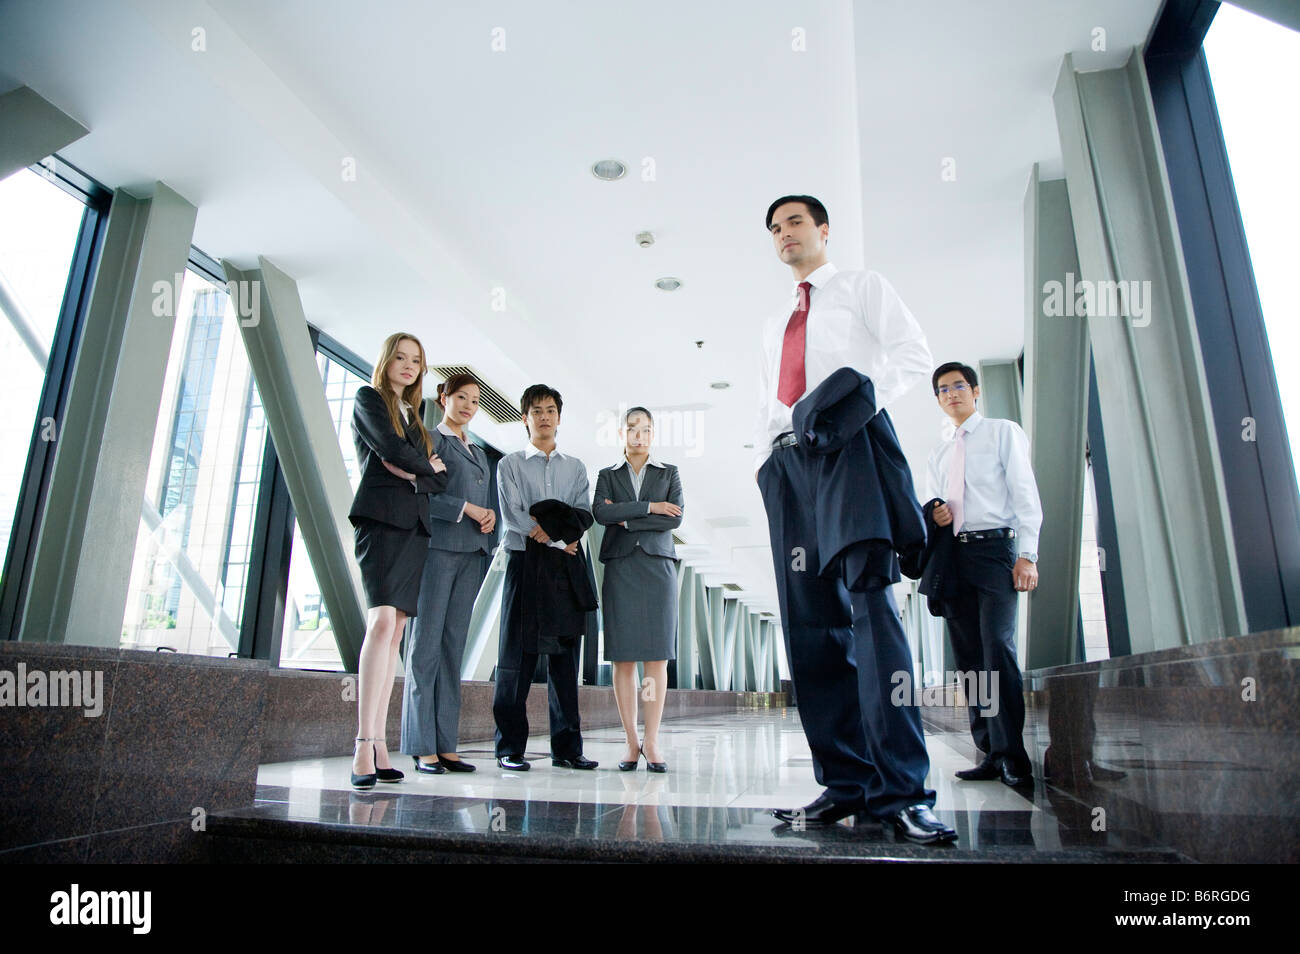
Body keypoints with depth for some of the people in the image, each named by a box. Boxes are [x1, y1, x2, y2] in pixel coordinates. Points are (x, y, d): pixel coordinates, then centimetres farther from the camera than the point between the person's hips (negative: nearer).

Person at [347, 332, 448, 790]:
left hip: (414, 525, 6)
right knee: (383, 621, -20)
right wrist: (429, 466, 5)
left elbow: (439, 478, 14)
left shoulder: (413, 416, 25)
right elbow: (391, 450, -10)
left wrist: (412, 470, -5)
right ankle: (364, 746, -22)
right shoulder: (368, 399, 8)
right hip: (381, 518, -6)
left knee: (395, 631, 1)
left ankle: (377, 744, 3)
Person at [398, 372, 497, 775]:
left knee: (453, 646, 5)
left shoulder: (477, 451, 23)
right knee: (427, 643, -5)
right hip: (437, 548, -6)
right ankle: (423, 748, -1)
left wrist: (490, 514, 2)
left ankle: (446, 746, 8)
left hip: (472, 553, 6)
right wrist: (467, 508, -10)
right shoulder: (431, 439, 3)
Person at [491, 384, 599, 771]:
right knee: (519, 653, -4)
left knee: (565, 654, 2)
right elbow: (513, 516, -4)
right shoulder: (510, 464, 9)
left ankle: (567, 747, 7)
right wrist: (558, 540, -8)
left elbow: (584, 514, 6)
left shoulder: (576, 467, 18)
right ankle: (510, 747, 3)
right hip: (525, 563, -3)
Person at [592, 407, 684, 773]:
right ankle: (631, 743, 5)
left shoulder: (669, 473, 14)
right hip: (620, 568, 0)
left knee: (657, 656, -4)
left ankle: (652, 741, 2)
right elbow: (601, 512, -5)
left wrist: (626, 518, -4)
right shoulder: (608, 475, 15)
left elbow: (675, 518, -2)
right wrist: (650, 507, -8)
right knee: (623, 657, -2)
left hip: (658, 567, 0)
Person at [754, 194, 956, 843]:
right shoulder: (775, 323, 32)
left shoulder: (863, 287, 17)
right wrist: (762, 457, 11)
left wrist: (863, 399, -13)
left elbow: (913, 354, 4)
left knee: (869, 605, -19)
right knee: (809, 622, -4)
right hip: (786, 460, 6)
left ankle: (900, 789, -18)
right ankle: (845, 783, -2)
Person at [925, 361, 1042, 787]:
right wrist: (934, 514, -1)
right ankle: (990, 753, 7)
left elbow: (1025, 494, -1)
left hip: (995, 548, -5)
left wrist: (1027, 554, -11)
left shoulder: (1003, 432, 8)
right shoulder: (939, 453, 22)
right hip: (953, 556, 5)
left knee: (998, 648, -15)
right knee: (968, 656, 2)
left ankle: (1012, 757, -9)